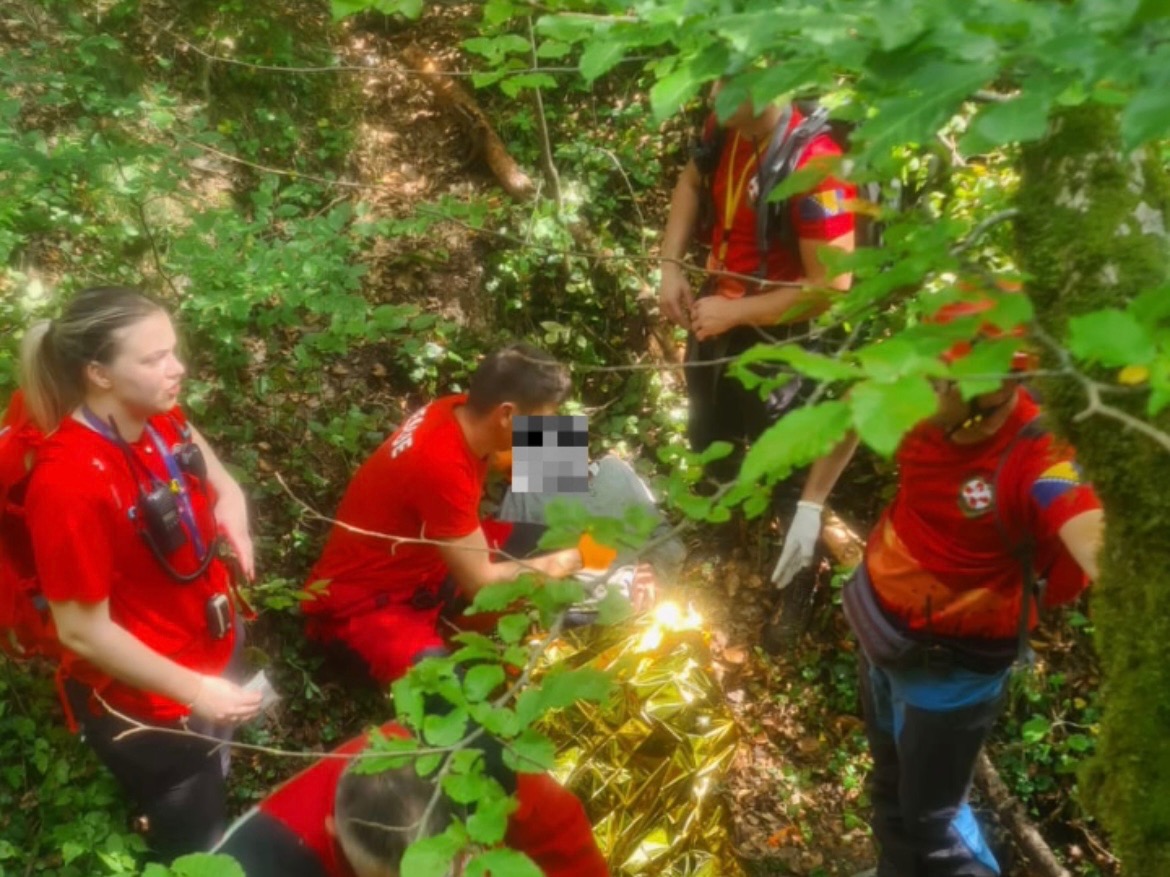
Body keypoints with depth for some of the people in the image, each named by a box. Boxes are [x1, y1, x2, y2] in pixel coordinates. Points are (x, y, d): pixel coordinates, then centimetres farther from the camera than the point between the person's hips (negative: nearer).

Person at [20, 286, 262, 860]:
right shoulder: (68, 482, -32)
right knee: (196, 848, 17)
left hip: (212, 659, 7)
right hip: (142, 703, -7)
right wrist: (194, 692, -22)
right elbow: (82, 631, -25)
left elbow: (213, 478, 13)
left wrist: (230, 502, -9)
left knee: (215, 809, 32)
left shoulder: (161, 421, -10)